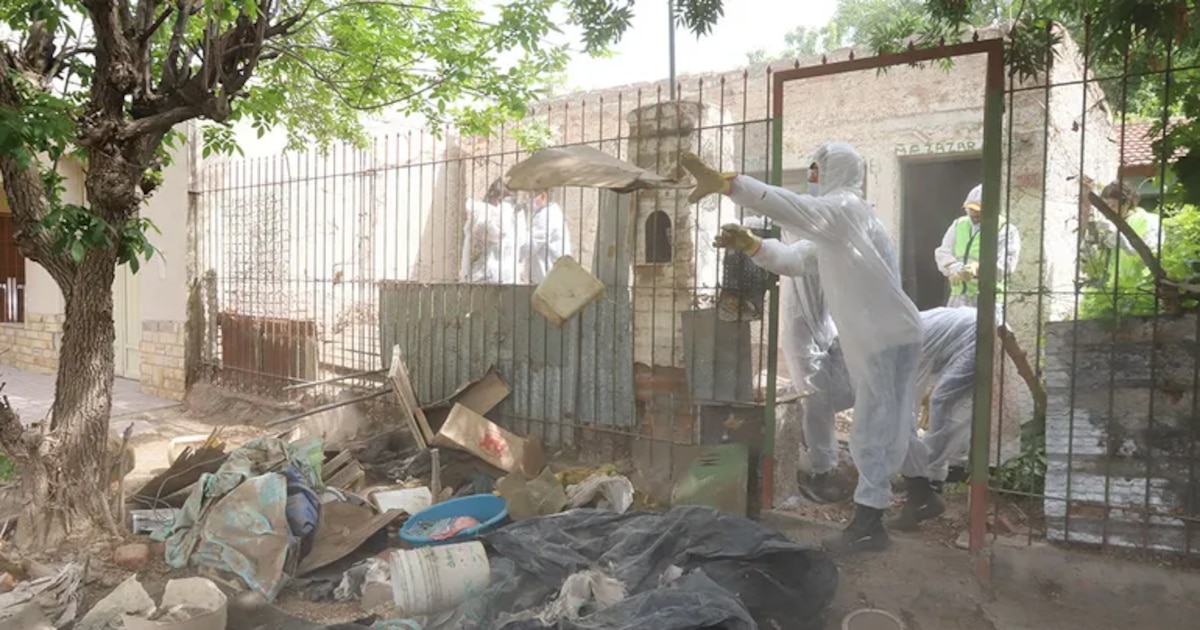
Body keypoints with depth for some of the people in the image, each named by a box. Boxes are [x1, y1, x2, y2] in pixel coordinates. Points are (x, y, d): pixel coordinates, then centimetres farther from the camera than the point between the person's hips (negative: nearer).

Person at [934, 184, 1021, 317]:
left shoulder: (1005, 230, -1)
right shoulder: (958, 225, 14)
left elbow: (1006, 262, -15)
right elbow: (943, 252, 4)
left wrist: (978, 268, -33)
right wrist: (955, 269, -19)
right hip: (959, 297, 5)